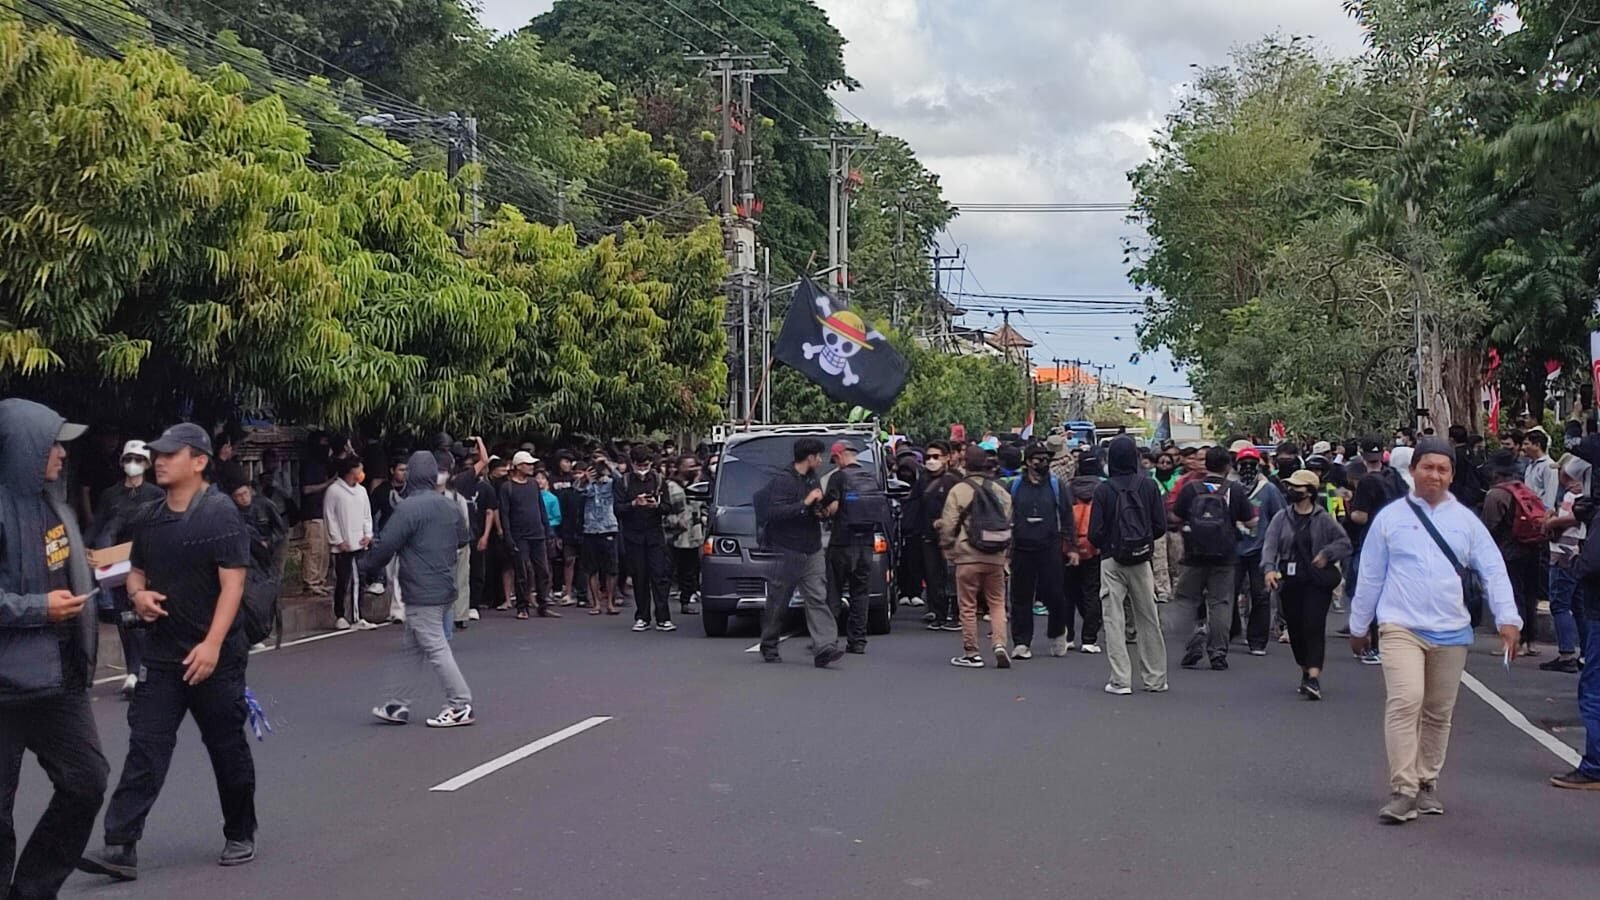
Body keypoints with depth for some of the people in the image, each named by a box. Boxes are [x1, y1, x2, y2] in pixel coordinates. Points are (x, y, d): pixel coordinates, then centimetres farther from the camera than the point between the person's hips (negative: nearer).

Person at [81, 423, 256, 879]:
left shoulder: (220, 513, -11)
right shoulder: (150, 518, 9)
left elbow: (232, 584, -17)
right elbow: (137, 571, 22)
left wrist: (212, 644, -25)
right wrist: (139, 594, -2)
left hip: (215, 654, -5)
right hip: (162, 655, 6)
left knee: (227, 748, 7)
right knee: (146, 748, 0)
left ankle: (240, 836, 22)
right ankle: (120, 847, -1)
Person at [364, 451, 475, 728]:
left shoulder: (408, 508, -17)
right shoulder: (450, 505, 6)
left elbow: (385, 545, -15)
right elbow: (464, 539, 18)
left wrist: (367, 568, 2)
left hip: (421, 593, -8)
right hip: (445, 588, 8)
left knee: (436, 648, -3)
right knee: (410, 648, 15)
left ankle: (461, 707, -1)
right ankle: (396, 705, 19)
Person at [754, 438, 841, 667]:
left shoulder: (813, 480, 14)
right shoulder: (782, 480, -11)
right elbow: (775, 513, -22)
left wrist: (820, 510, 6)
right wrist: (805, 503, -22)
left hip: (812, 551, 7)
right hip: (786, 551, -6)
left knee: (818, 599, -6)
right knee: (778, 603, 5)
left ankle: (824, 648, -15)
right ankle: (769, 648, 21)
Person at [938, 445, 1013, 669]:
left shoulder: (959, 490, -7)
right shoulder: (1000, 490, 5)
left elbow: (948, 526, -8)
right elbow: (1008, 522, 9)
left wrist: (950, 550, 7)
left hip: (968, 557, -3)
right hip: (996, 558, 3)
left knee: (968, 606, 6)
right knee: (997, 603, 12)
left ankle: (971, 653, 9)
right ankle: (1001, 644, -4)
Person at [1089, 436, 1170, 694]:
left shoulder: (1103, 490, -9)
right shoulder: (1149, 485, -4)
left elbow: (1095, 533, -8)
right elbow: (1161, 526, -2)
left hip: (1112, 560, -2)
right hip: (1142, 559, 2)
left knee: (1114, 620, 2)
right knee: (1148, 620, 12)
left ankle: (1120, 680, -2)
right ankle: (1155, 678, 17)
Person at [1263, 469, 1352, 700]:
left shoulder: (1323, 519, -1)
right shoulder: (1281, 518, 5)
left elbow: (1345, 542, 3)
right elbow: (1270, 545, -6)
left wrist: (1327, 553, -14)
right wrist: (1269, 568, -22)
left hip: (1317, 581, -4)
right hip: (1289, 581, 4)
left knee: (1314, 626, -12)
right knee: (1294, 627, 9)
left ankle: (1314, 677, -19)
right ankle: (1305, 671, 28)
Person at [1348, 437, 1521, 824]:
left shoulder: (1465, 520, 7)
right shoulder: (1390, 517, 3)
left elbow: (1493, 570, 5)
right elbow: (1370, 575, 8)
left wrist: (1508, 618, -7)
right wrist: (1358, 625, 13)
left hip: (1451, 632, 3)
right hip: (1401, 628, -3)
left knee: (1439, 713, 10)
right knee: (1405, 702, -18)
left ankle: (1426, 784, 26)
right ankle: (1403, 791, -15)